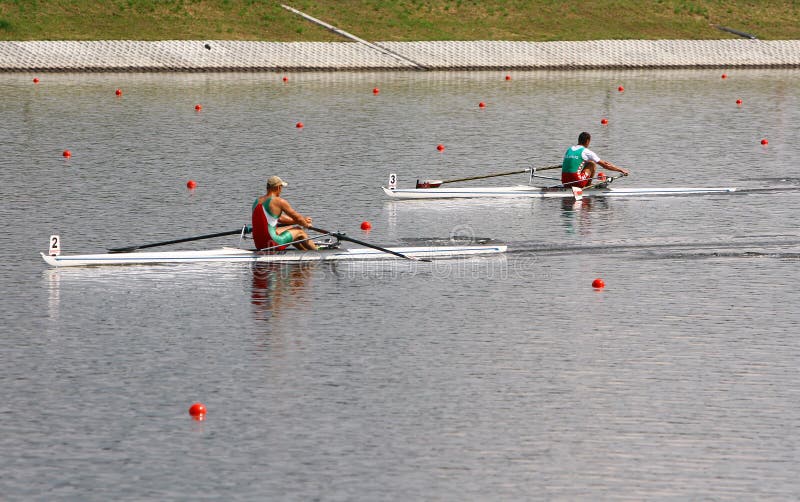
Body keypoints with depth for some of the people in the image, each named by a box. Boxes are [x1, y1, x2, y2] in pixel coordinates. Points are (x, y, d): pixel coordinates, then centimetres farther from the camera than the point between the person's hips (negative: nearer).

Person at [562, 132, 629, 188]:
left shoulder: (569, 150, 17)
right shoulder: (586, 152, -2)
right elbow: (605, 165, 3)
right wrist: (621, 170, 15)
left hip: (565, 183, 7)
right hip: (577, 182, -7)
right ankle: (588, 186, 15)